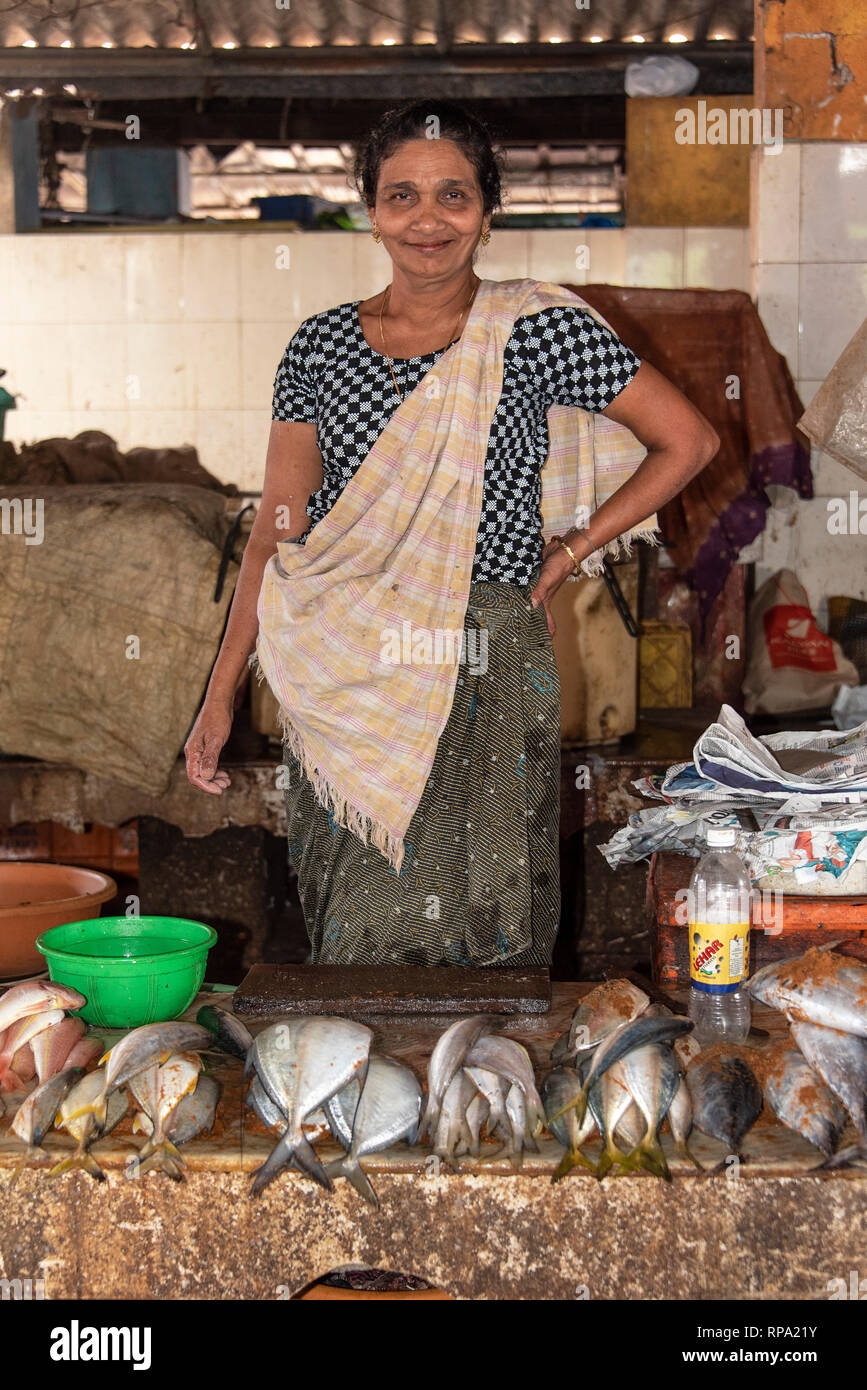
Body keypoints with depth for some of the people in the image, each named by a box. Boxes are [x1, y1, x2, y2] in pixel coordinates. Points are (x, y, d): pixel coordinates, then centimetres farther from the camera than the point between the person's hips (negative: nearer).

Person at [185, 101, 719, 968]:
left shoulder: (534, 328, -1)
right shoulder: (321, 343, 8)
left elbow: (688, 441, 3)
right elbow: (277, 531, 8)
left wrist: (568, 554, 0)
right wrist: (222, 692, 3)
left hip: (482, 677, -3)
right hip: (337, 679, 3)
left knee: (465, 936, -4)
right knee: (346, 932, 6)